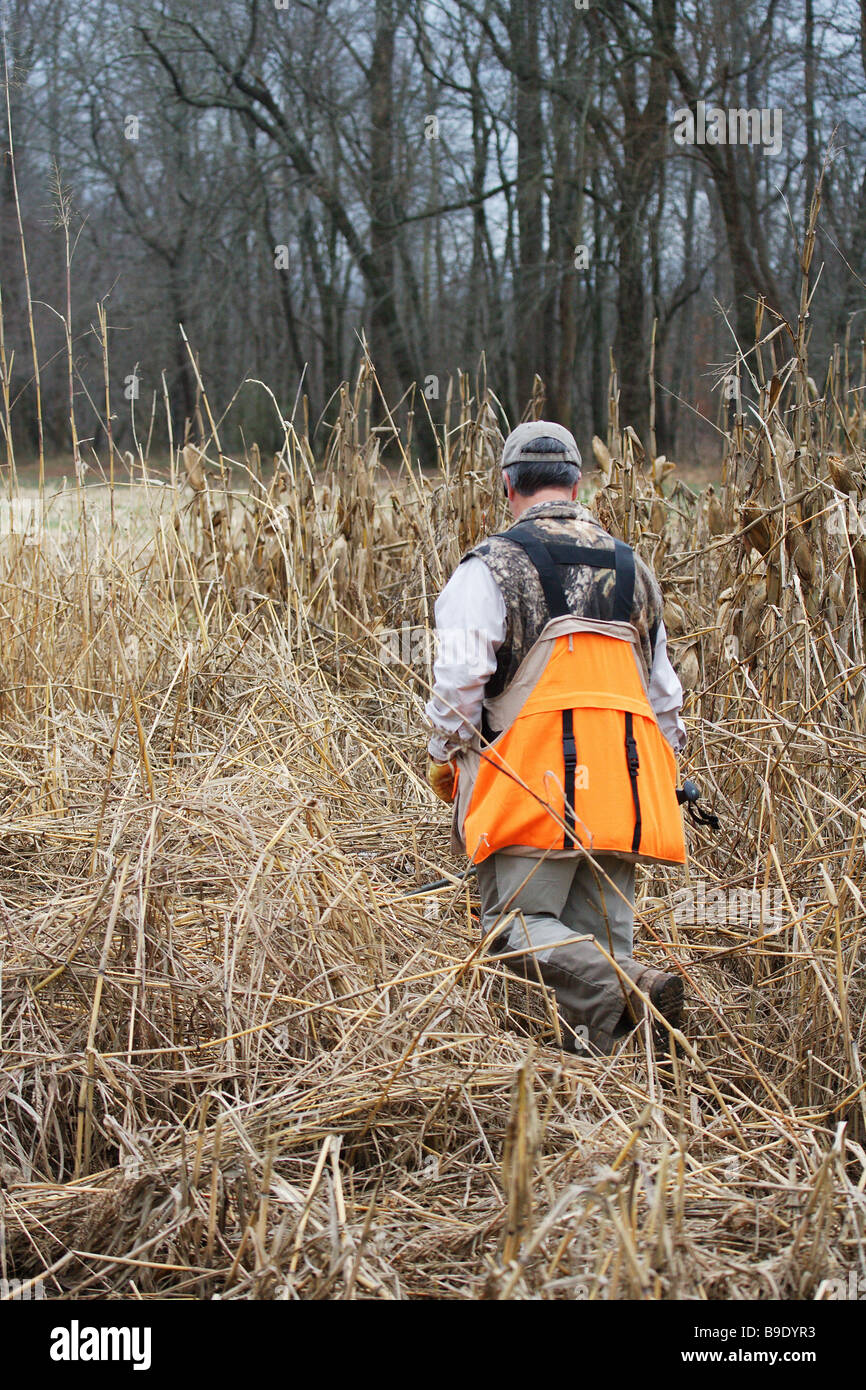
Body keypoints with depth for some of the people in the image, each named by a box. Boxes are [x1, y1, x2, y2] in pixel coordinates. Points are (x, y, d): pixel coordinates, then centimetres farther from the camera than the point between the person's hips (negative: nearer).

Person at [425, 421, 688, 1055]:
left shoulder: (491, 567, -1)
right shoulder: (632, 567, 18)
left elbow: (460, 678, -9)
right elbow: (664, 691, 22)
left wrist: (444, 755, 7)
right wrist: (663, 766, 30)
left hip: (538, 781, -5)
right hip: (622, 785, 5)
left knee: (518, 925, -3)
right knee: (598, 935, 9)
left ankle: (624, 987, -28)